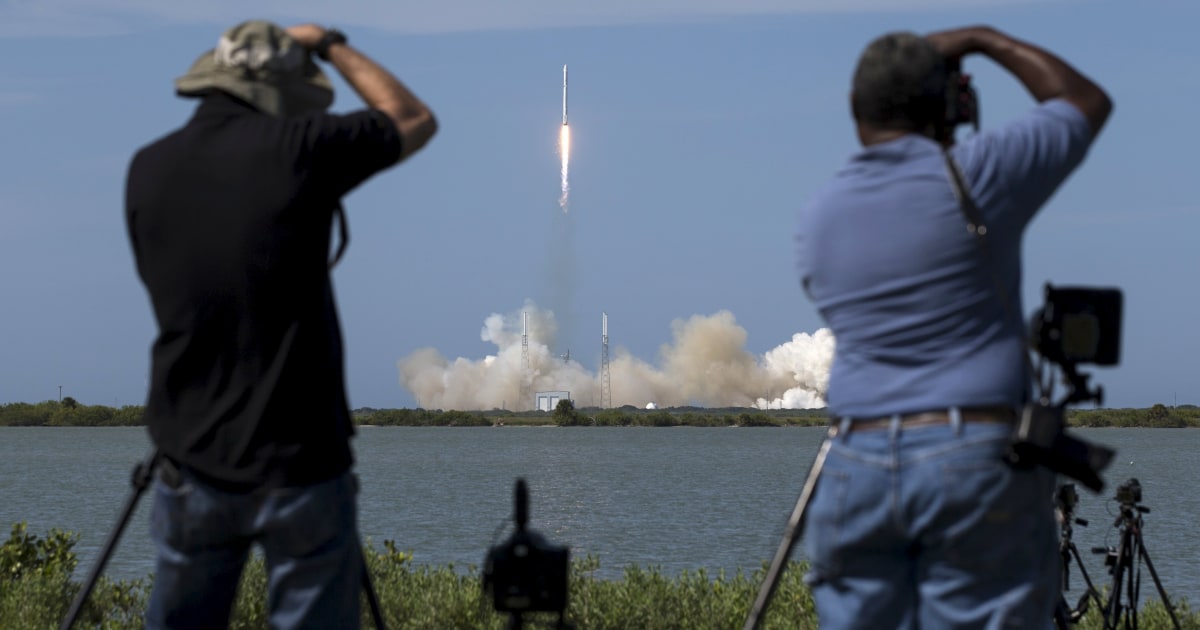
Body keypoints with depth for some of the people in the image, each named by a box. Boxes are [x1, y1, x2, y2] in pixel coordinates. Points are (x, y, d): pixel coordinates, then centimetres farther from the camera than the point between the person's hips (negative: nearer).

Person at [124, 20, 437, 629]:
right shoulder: (297, 149, -10)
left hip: (193, 464, 4)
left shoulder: (149, 169, 3)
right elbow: (416, 121, 5)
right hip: (300, 468, -4)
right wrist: (331, 45, 16)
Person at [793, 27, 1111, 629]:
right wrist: (983, 40, 19)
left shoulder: (815, 217, 9)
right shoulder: (974, 175, -4)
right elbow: (1087, 103, 11)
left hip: (857, 464, 4)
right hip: (977, 456, -4)